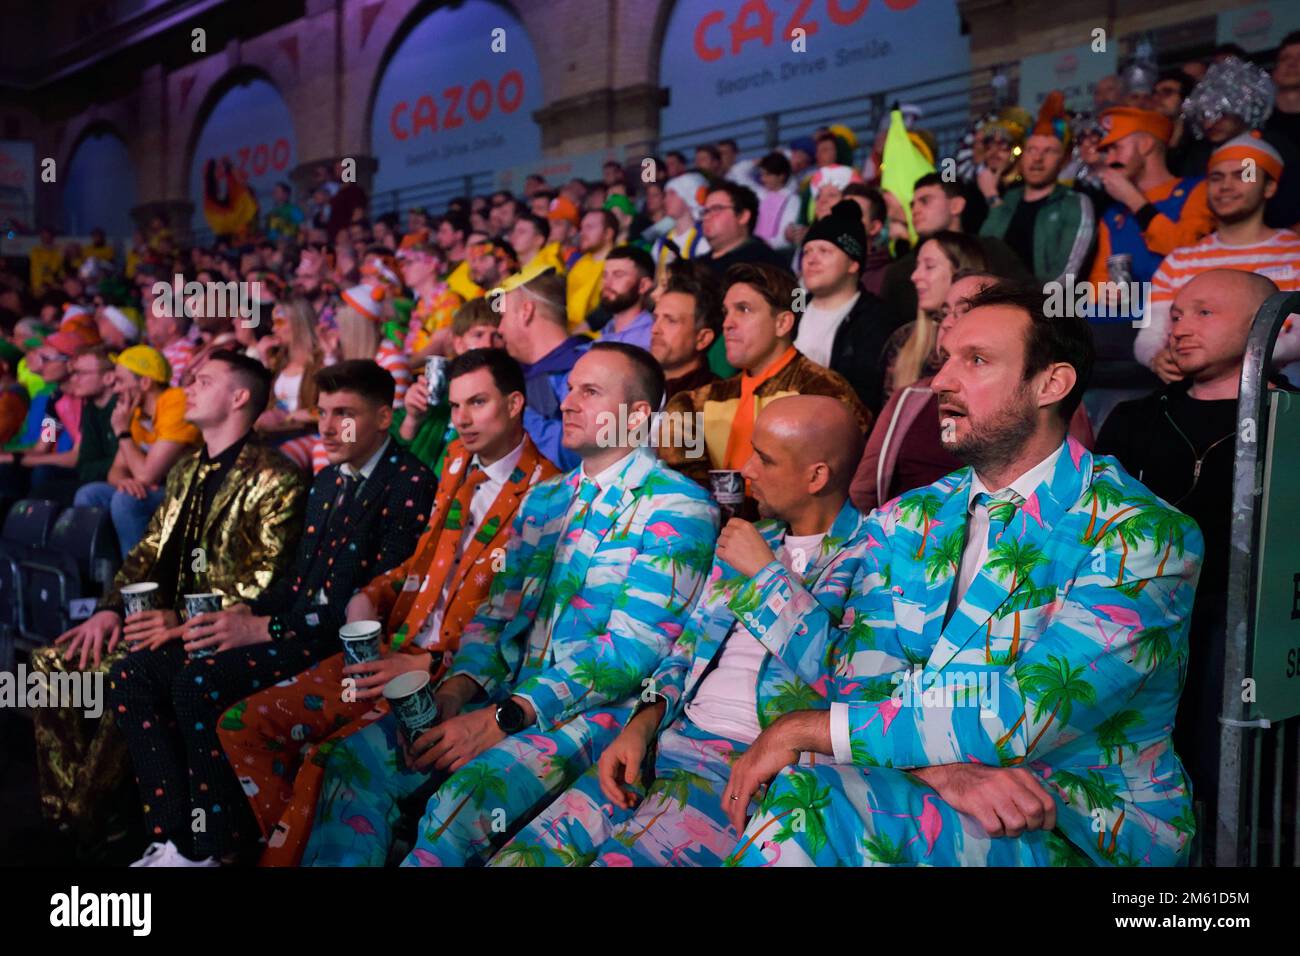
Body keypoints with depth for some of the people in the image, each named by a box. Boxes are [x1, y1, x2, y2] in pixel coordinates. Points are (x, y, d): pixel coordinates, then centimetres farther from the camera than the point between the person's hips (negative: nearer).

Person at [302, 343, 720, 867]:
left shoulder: (675, 509, -7)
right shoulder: (544, 499, 18)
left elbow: (634, 649, -16)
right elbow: (498, 611, 15)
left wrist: (503, 719, -20)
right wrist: (455, 691, -6)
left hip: (592, 711, -7)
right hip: (508, 695, 7)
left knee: (462, 801, -31)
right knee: (353, 761, -11)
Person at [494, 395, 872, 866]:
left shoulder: (868, 554, -4)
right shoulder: (750, 537, 18)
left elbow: (840, 674, -20)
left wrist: (765, 571, -10)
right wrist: (642, 724, 2)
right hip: (673, 737, 6)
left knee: (620, 857, -26)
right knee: (532, 849, -10)